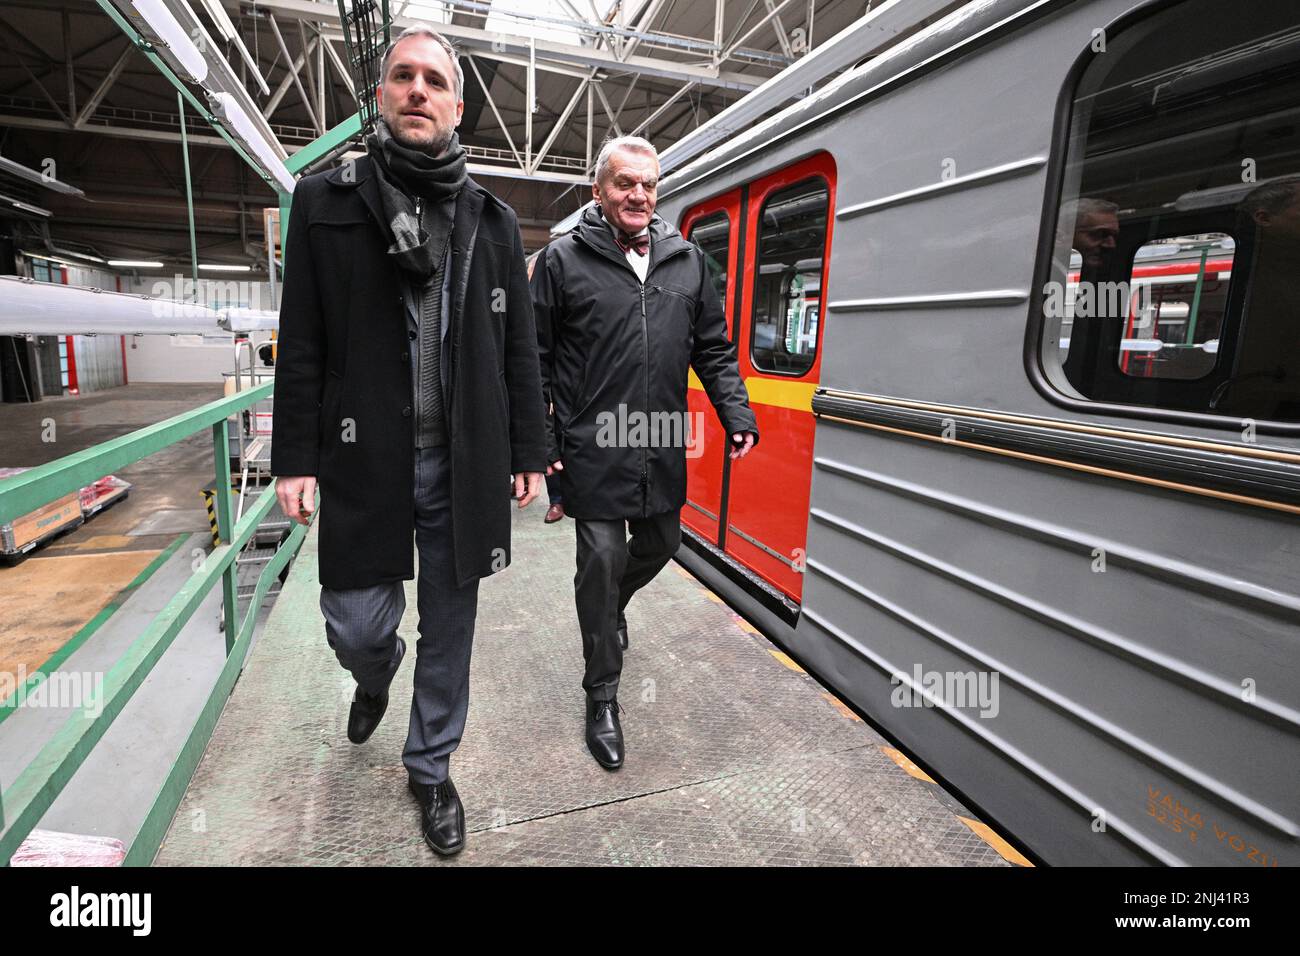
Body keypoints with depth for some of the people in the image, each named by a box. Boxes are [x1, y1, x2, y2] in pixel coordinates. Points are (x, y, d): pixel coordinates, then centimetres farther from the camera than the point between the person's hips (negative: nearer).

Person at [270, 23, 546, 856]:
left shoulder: (494, 220, 7)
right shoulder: (325, 202, 4)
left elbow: (520, 351, 6)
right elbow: (301, 345, 2)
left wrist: (528, 453, 3)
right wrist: (296, 459, -2)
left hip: (466, 466, 1)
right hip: (364, 462, 0)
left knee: (449, 629, 10)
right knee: (356, 625, 7)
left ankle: (431, 767, 34)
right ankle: (376, 679, 46)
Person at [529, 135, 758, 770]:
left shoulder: (687, 261, 10)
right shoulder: (563, 260, -1)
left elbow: (714, 350, 14)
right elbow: (534, 360, 0)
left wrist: (737, 415, 2)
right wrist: (539, 442, -6)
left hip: (663, 451, 5)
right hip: (595, 452, -4)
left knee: (659, 546, 18)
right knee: (601, 563, 0)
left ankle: (612, 607, 52)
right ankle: (602, 698, 19)